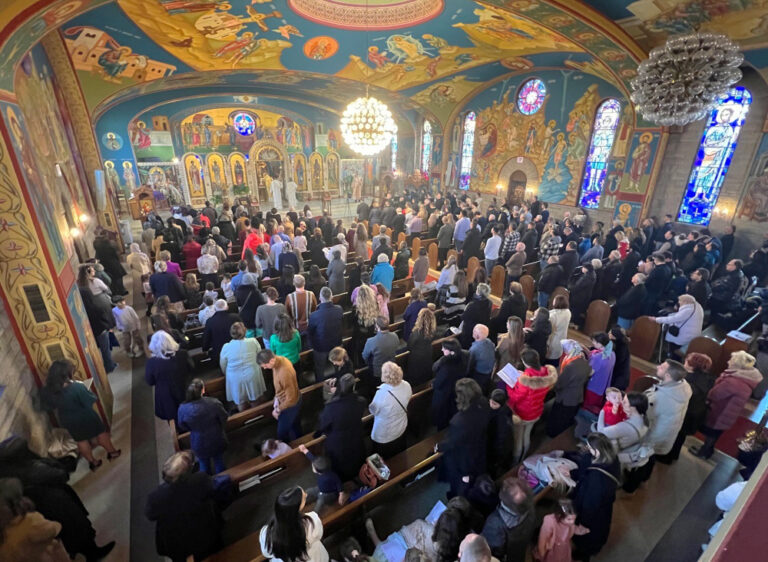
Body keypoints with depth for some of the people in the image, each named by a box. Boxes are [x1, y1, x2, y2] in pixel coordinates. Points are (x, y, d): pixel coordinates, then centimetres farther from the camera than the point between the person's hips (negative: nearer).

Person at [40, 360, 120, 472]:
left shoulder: (47, 390, -15)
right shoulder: (77, 387, -35)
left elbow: (50, 406, 2)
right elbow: (91, 401, -23)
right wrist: (84, 388, -10)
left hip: (67, 421, 5)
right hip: (85, 418, -5)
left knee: (81, 440, 23)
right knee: (101, 433, 19)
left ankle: (92, 462, 38)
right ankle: (112, 452, 37)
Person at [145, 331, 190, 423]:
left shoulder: (152, 362, -27)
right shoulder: (182, 354, -24)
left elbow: (150, 382, -9)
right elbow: (190, 368, -3)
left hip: (166, 398, -1)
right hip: (185, 393, 2)